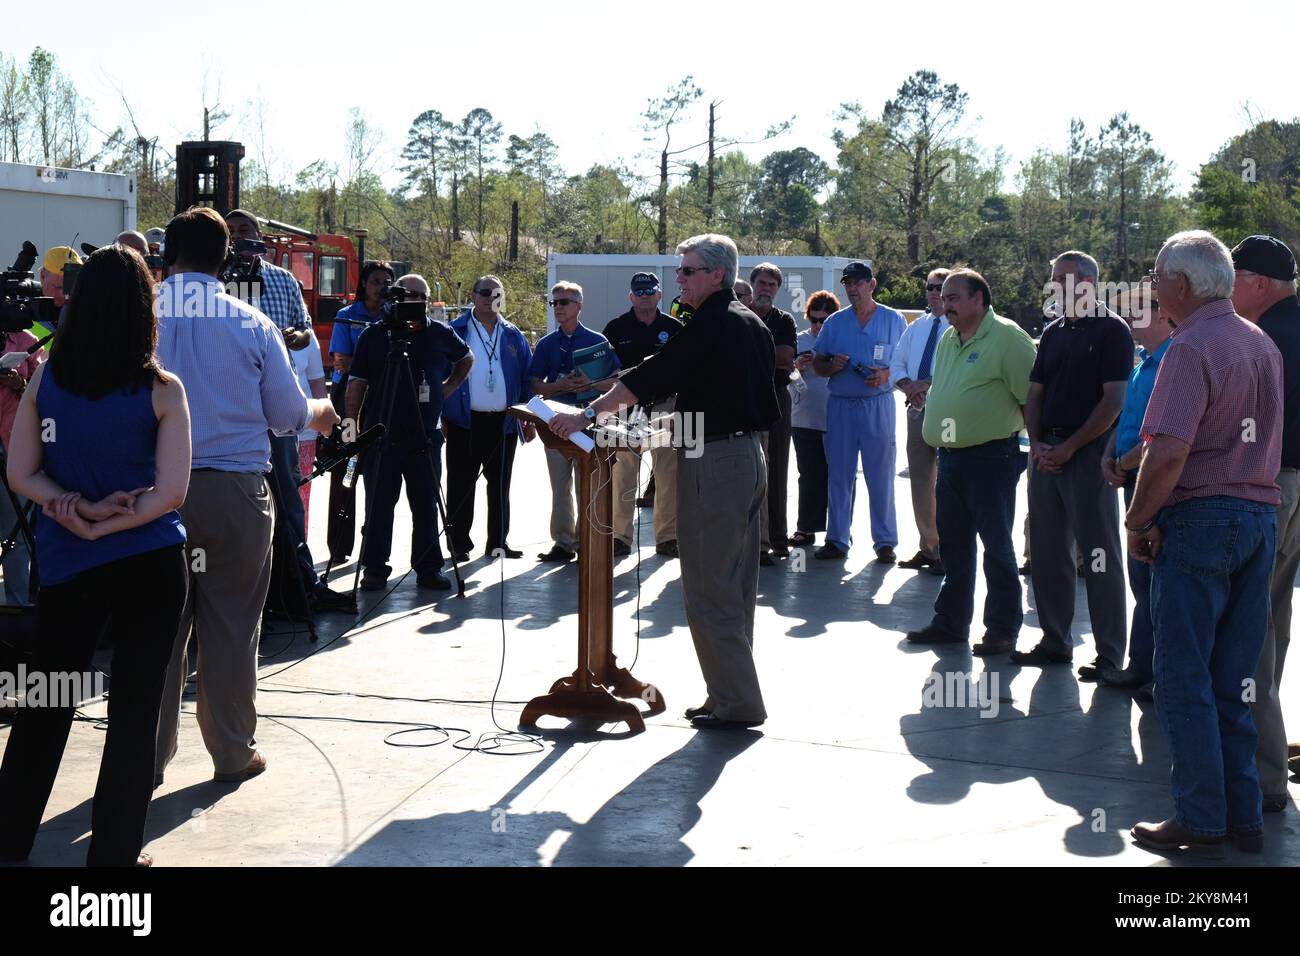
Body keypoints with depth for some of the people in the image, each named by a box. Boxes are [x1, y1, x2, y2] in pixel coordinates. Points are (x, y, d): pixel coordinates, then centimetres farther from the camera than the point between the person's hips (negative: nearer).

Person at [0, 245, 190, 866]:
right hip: (151, 564, -3)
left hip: (68, 567, 3)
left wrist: (80, 509, -8)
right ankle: (114, 851, 13)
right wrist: (103, 525, -10)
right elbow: (170, 492, -13)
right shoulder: (162, 389, -9)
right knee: (134, 710, 6)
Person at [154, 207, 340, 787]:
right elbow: (287, 414, 1)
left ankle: (148, 757, 15)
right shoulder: (251, 324, -4)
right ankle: (234, 753, 16)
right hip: (235, 492, -1)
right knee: (231, 625, 8)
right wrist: (322, 411, 23)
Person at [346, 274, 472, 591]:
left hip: (425, 437, 2)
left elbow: (466, 359, 27)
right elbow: (357, 383, 1)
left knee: (426, 504, 6)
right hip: (381, 434, -2)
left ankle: (429, 568, 14)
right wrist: (351, 422, -6)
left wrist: (448, 388, 15)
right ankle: (374, 568, 9)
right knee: (379, 504, 1)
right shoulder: (374, 335, 1)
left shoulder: (441, 334, 8)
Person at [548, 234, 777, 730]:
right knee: (736, 587, 13)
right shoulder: (753, 325, 14)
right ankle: (733, 696, 19)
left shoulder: (710, 326, -14)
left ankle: (735, 702, -2)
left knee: (709, 590, -4)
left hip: (713, 461, -10)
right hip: (749, 454, 10)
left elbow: (649, 378, -17)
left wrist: (588, 414, -12)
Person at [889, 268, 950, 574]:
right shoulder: (916, 327, 15)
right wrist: (907, 385, -3)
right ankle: (928, 546, 22)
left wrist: (928, 384, -22)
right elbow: (897, 363, 17)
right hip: (917, 409, 7)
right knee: (920, 480, 11)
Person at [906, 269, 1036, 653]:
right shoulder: (948, 340, 14)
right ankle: (950, 622, 23)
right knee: (953, 545, 14)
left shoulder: (1007, 337, -11)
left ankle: (1002, 630, 8)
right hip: (949, 458, 8)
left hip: (990, 458, -8)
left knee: (997, 546, 0)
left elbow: (1033, 397, -12)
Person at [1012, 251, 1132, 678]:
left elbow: (1114, 400, -13)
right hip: (1046, 453, 7)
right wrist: (1036, 444, -1)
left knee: (1098, 556, -4)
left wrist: (1068, 448, -15)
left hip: (1089, 452, -7)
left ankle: (1110, 656, 1)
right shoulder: (1053, 333, 15)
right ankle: (1055, 642, 20)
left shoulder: (1112, 331, -6)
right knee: (1047, 553, 10)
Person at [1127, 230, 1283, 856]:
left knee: (1185, 680, 0)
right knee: (1234, 681, 13)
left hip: (1200, 517, -8)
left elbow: (1168, 452, -23)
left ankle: (1201, 822, 3)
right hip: (1261, 515, 8)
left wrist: (1138, 521, -11)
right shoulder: (1264, 345, 13)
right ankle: (1244, 817, 16)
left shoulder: (1191, 348, -14)